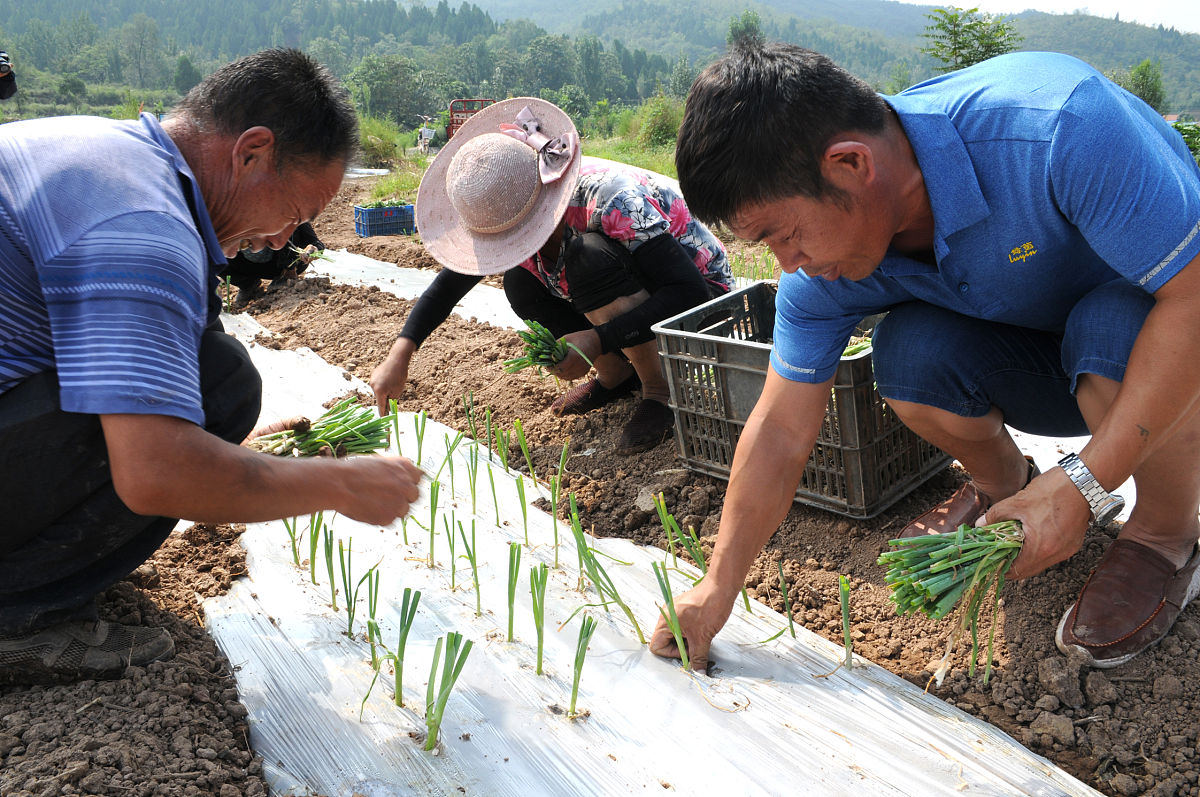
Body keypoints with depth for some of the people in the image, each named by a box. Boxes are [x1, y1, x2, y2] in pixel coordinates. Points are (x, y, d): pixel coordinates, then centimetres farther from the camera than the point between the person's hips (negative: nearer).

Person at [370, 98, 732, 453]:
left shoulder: (611, 200, -34)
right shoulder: (506, 214, -12)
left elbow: (689, 291, -36)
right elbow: (449, 283, -2)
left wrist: (598, 341, -42)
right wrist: (400, 354, -14)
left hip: (704, 297, -7)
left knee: (588, 258, -32)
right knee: (521, 284, -13)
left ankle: (662, 390, -17)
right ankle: (617, 375, 3)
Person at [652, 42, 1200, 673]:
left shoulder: (1054, 126, -38)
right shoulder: (822, 260, -19)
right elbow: (781, 432, -13)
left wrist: (1082, 485, -35)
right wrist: (717, 590, -11)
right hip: (1041, 349, 4)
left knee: (1111, 331, -36)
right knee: (910, 354, -25)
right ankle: (1005, 487, 7)